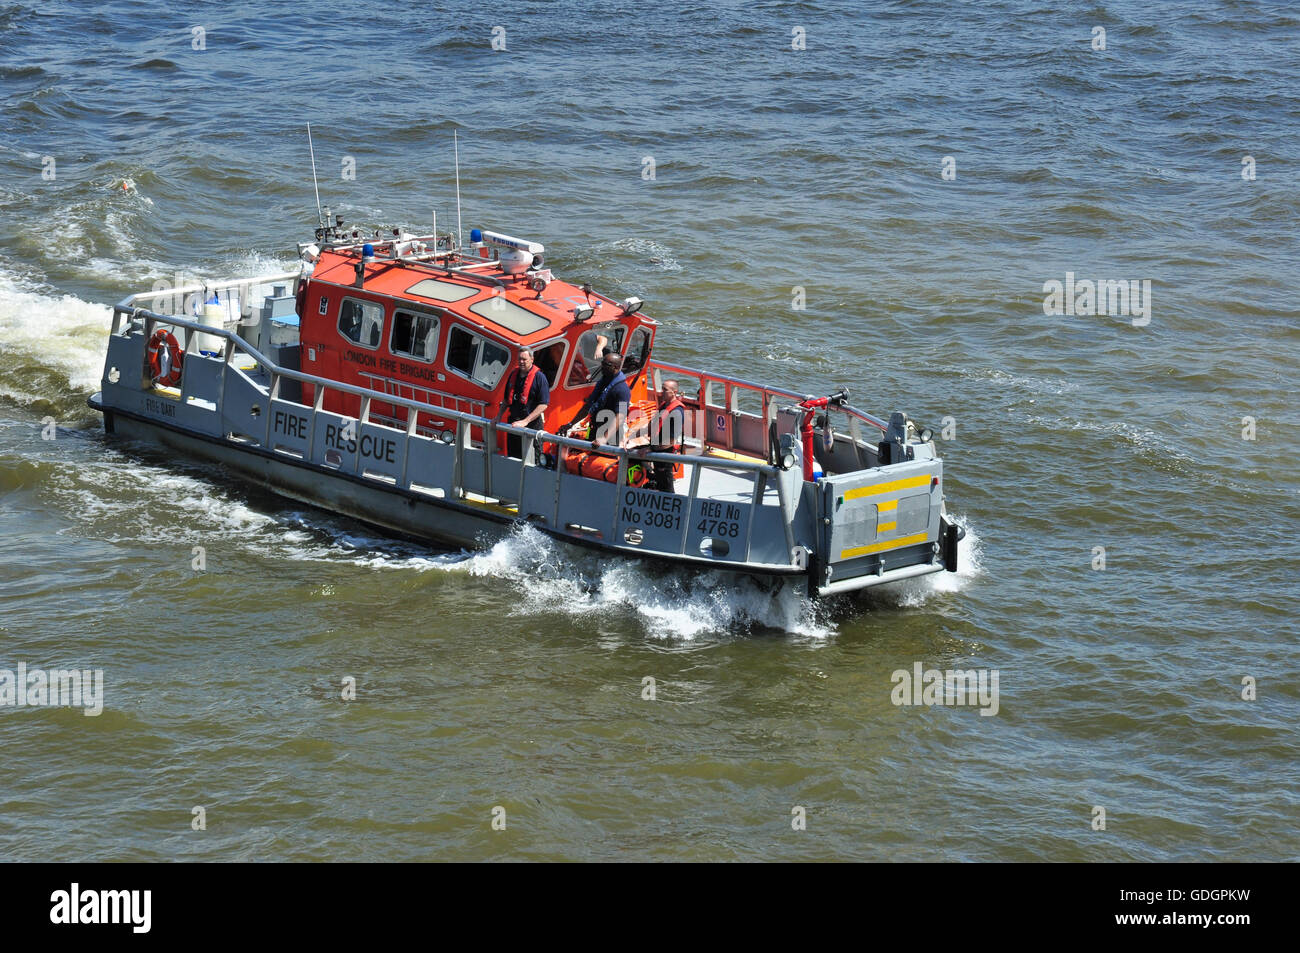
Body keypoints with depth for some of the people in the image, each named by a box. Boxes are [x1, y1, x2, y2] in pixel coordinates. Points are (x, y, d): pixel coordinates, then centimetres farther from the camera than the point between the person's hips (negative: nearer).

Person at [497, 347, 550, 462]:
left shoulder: (539, 377, -10)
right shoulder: (514, 374, 10)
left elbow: (543, 405, -15)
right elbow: (506, 399, 22)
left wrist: (525, 421, -20)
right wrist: (499, 416, 10)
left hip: (533, 423, -6)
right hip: (513, 422, 6)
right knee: (512, 455, 12)